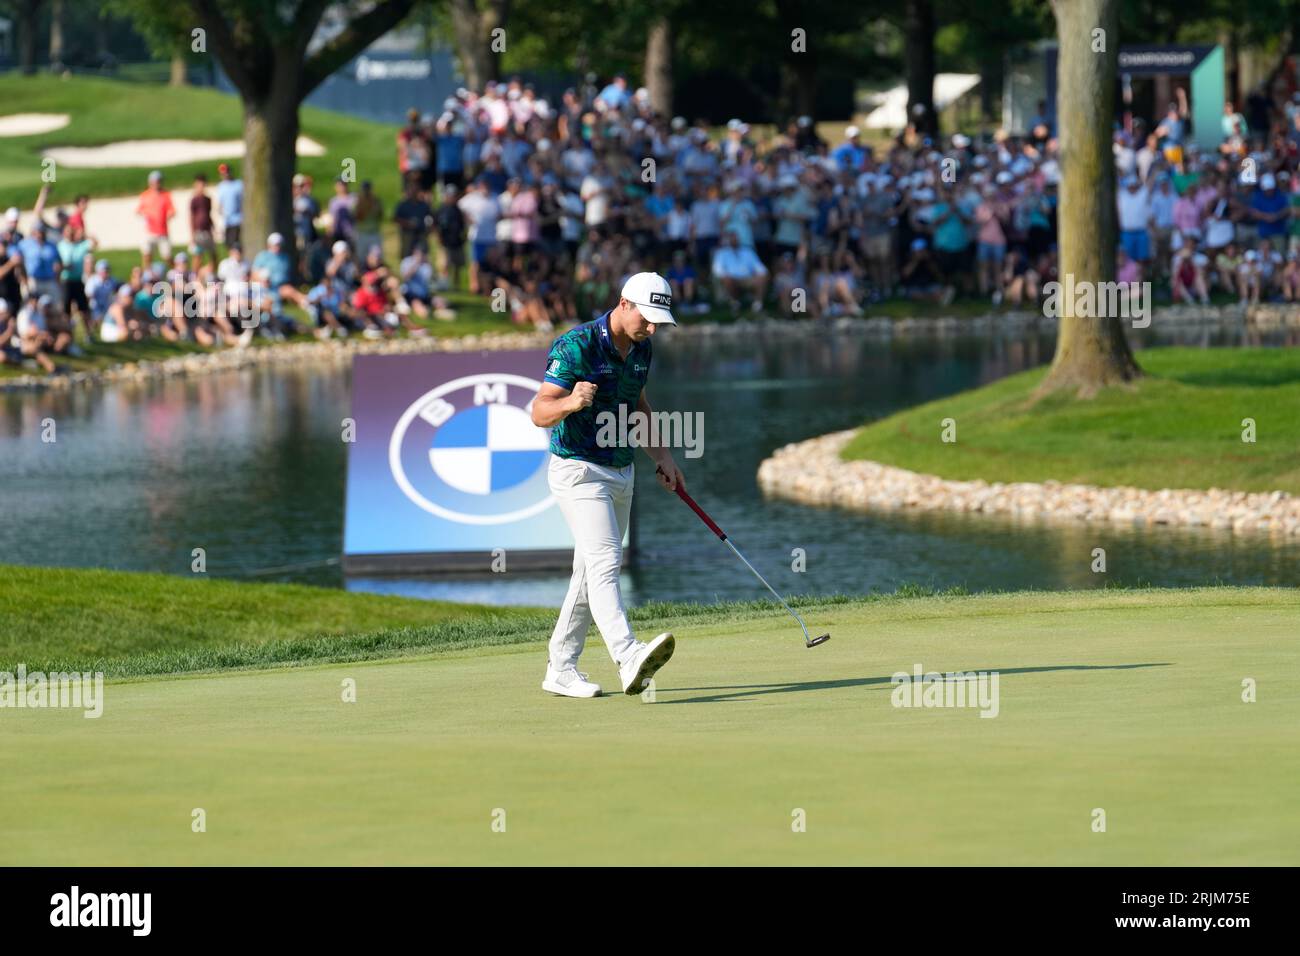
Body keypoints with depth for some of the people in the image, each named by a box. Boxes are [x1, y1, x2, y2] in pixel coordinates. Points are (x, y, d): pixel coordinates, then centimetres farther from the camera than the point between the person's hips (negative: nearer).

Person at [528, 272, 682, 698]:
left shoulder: (640, 348, 5)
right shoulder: (576, 346, -19)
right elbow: (540, 412, -21)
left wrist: (661, 456, 15)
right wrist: (571, 402, -42)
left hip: (621, 471, 8)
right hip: (579, 471, -8)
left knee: (591, 572, 11)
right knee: (604, 562, -22)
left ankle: (561, 669, 17)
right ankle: (629, 658, -37)